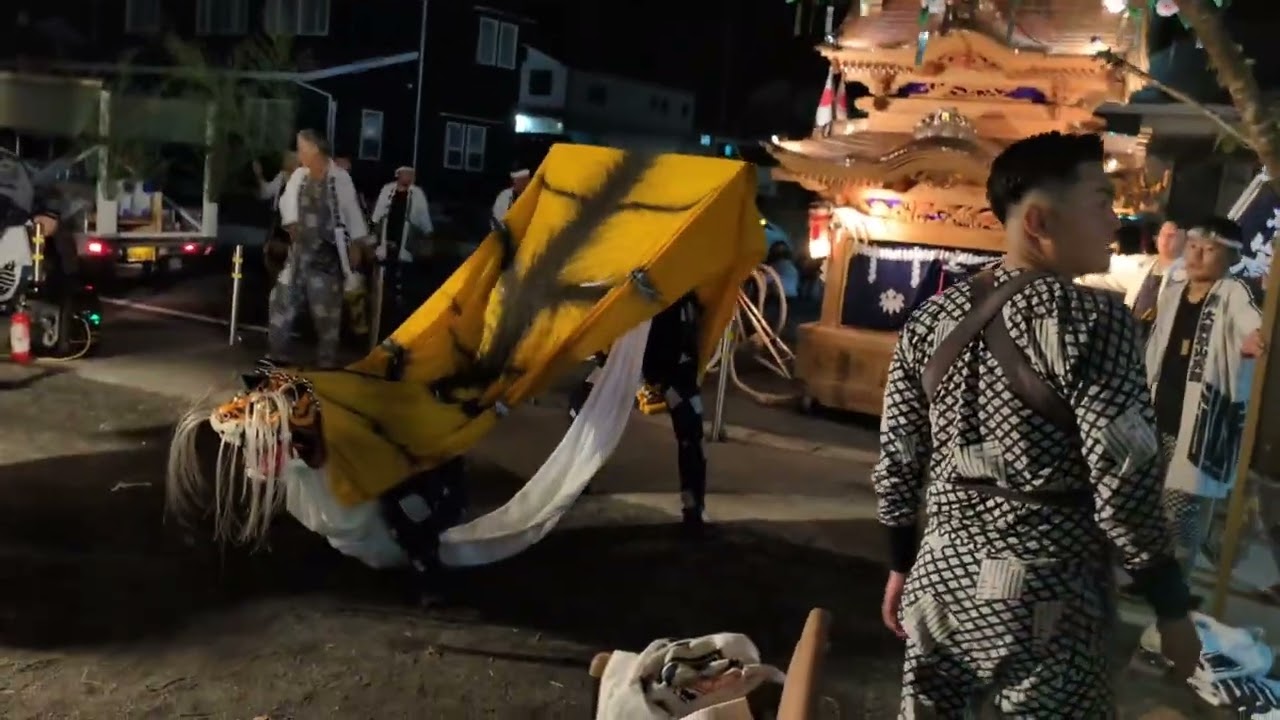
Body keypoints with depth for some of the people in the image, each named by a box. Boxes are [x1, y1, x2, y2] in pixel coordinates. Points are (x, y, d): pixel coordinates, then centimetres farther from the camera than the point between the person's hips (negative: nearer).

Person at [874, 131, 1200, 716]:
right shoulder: (1092, 318, -14)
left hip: (943, 576, 6)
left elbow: (897, 461, 7)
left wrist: (901, 565, 18)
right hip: (1045, 596, -5)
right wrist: (1172, 606, -5)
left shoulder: (932, 318, 3)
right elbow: (1124, 482, -17)